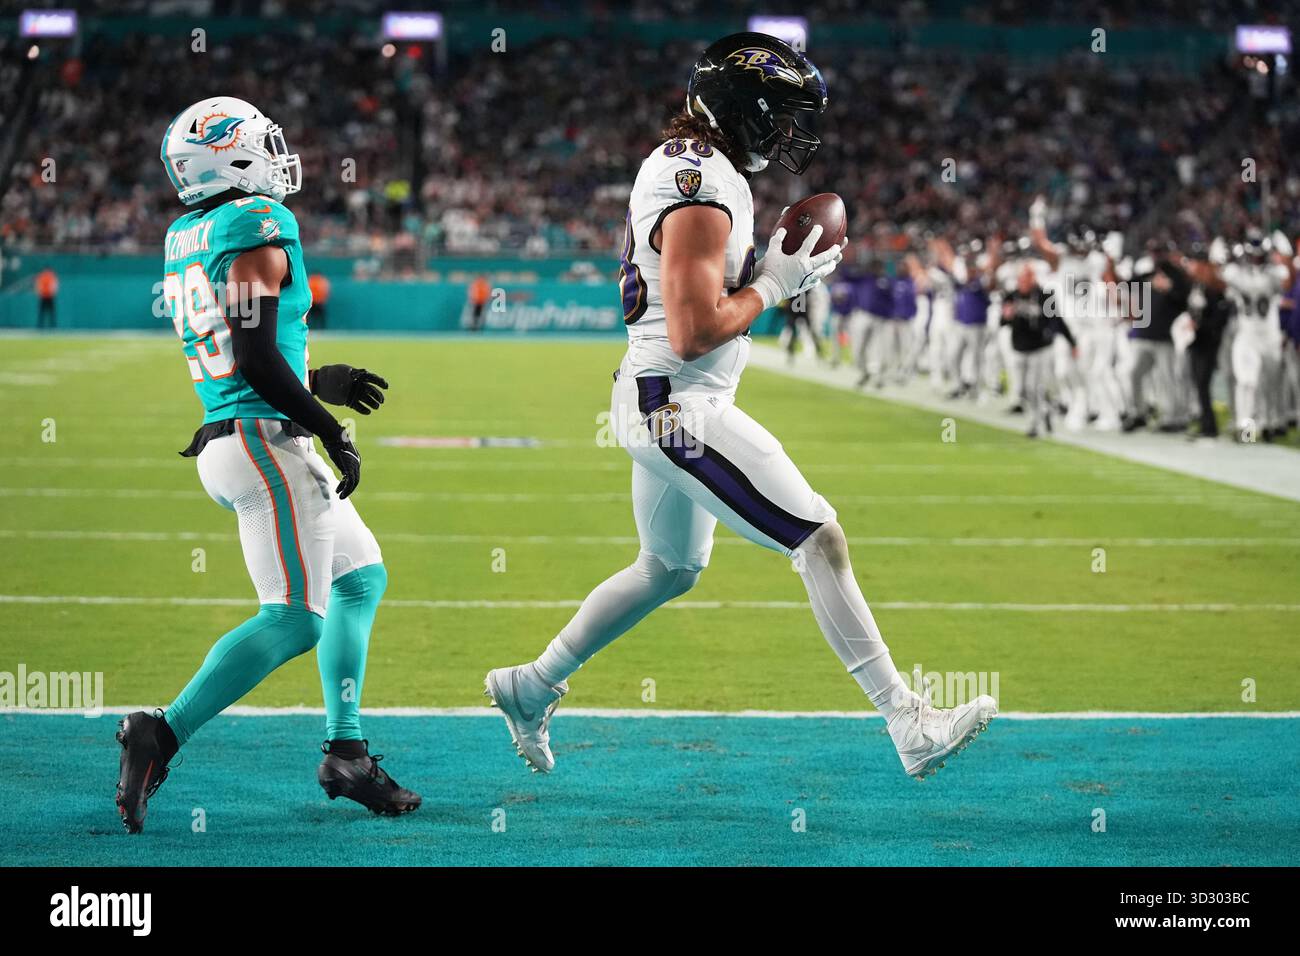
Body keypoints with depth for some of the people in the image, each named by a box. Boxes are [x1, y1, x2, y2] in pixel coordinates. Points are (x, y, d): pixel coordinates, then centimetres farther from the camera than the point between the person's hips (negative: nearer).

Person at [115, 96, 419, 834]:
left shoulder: (186, 239, 14)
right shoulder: (259, 228, -13)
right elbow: (257, 357, -20)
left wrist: (319, 384, 27)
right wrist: (333, 432, -11)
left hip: (224, 443, 10)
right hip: (266, 441, -10)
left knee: (361, 577, 19)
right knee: (293, 619, -10)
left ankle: (346, 751, 17)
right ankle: (164, 734, -14)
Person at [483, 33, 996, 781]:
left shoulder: (682, 163, 11)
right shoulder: (702, 194, -21)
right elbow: (693, 333, -26)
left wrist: (782, 268, 8)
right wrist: (772, 285, -12)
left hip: (662, 404, 11)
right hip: (682, 406, -11)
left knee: (670, 570, 25)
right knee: (821, 542, -10)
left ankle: (531, 687, 35)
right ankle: (911, 725, -9)